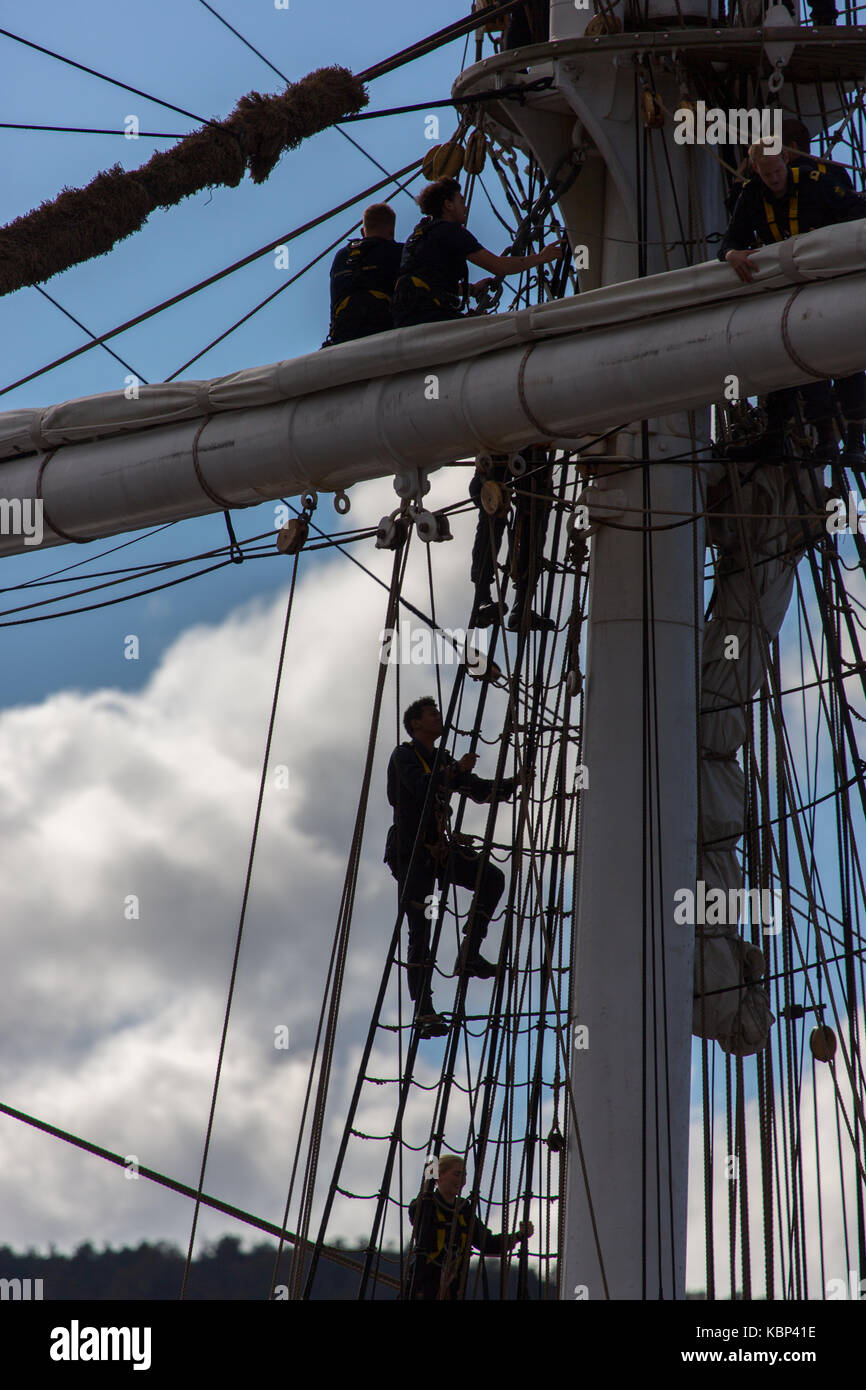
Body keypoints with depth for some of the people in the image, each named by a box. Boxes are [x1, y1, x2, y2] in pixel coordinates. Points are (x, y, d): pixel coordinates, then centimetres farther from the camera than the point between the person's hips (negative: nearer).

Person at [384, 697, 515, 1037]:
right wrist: (456, 770, -34)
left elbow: (479, 790, 13)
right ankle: (423, 1010, -7)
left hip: (439, 848, 7)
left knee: (492, 879, -11)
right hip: (411, 851, -7)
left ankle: (469, 954, -9)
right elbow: (421, 787, -24)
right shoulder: (404, 755, -5)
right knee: (420, 929, -8)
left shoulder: (443, 760, 17)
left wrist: (512, 783, -1)